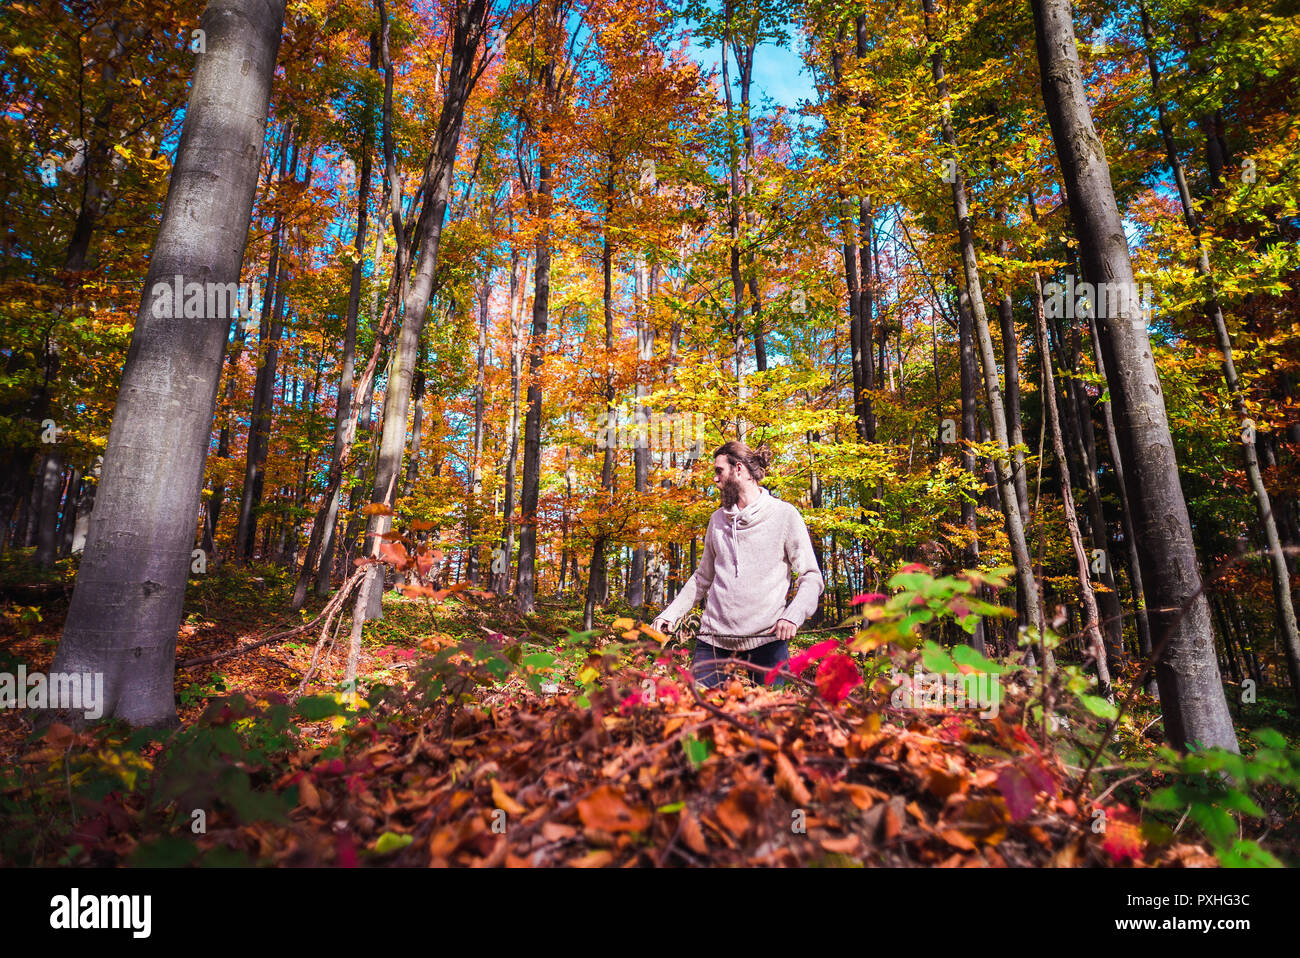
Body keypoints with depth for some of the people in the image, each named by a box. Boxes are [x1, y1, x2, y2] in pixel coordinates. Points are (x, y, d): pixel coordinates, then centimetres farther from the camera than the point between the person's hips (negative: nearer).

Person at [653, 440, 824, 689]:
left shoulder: (784, 515, 0)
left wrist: (793, 615, -20)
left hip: (767, 638, -3)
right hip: (714, 638, 4)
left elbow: (812, 577, -3)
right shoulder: (718, 519, 14)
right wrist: (671, 613, 10)